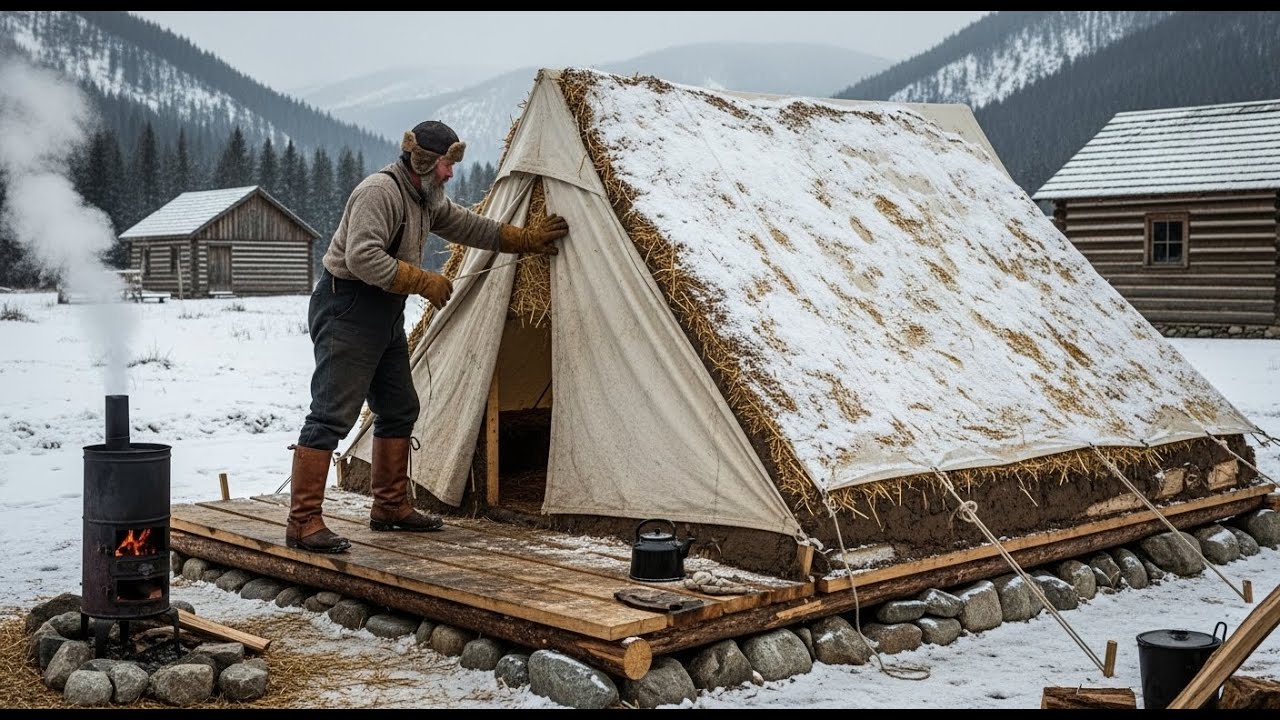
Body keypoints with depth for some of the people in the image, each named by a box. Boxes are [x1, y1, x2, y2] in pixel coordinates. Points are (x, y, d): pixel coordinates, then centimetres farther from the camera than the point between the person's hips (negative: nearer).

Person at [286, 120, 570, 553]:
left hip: (386, 314, 10)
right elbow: (363, 258, -27)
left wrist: (527, 240, 29)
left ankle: (391, 507, 27)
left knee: (398, 410, 15)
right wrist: (425, 282, -21)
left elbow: (470, 227, 28)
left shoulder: (428, 200, 14)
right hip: (347, 309, -10)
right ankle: (303, 524, -10)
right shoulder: (380, 192, -17)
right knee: (332, 415, -12)